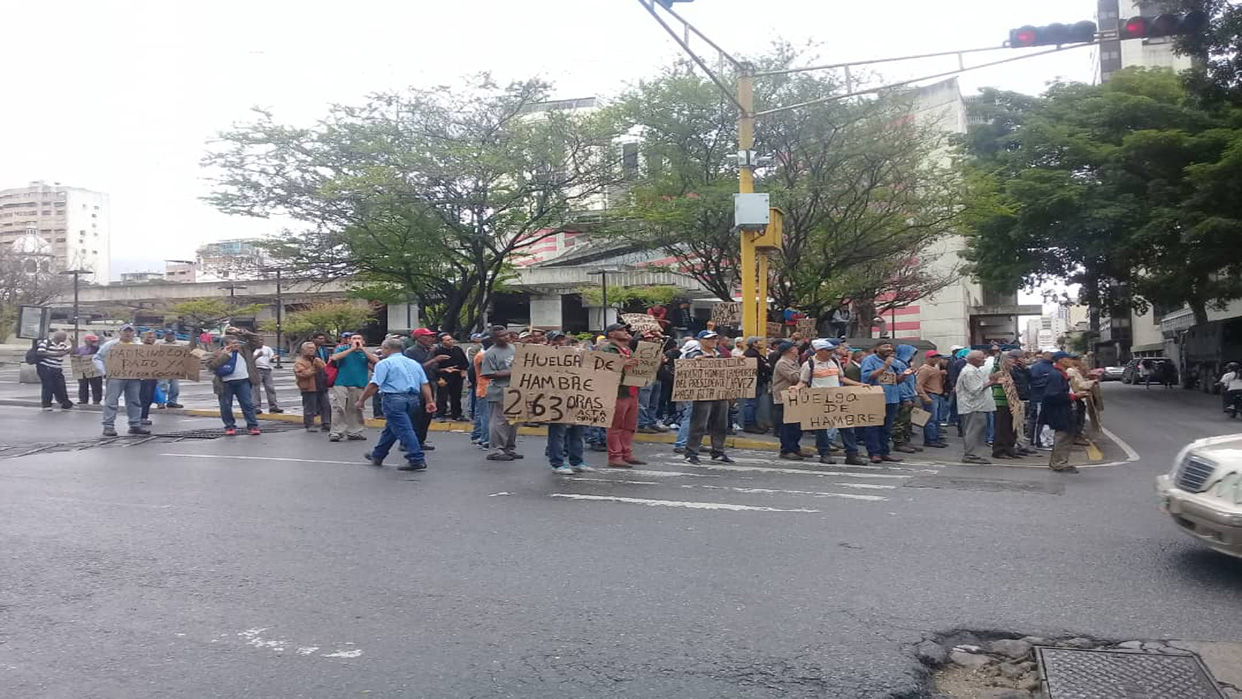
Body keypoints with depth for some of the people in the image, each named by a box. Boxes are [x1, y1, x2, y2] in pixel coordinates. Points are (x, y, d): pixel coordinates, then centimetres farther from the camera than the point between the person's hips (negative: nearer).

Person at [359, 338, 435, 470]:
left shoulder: (384, 363, -3)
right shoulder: (414, 363, 16)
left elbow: (374, 385, -11)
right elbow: (425, 384, 9)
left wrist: (361, 400, -4)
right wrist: (430, 401, 7)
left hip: (394, 398, -8)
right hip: (413, 399, 8)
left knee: (404, 429, -7)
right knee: (390, 428, 21)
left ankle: (417, 460, -13)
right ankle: (377, 456, 34)